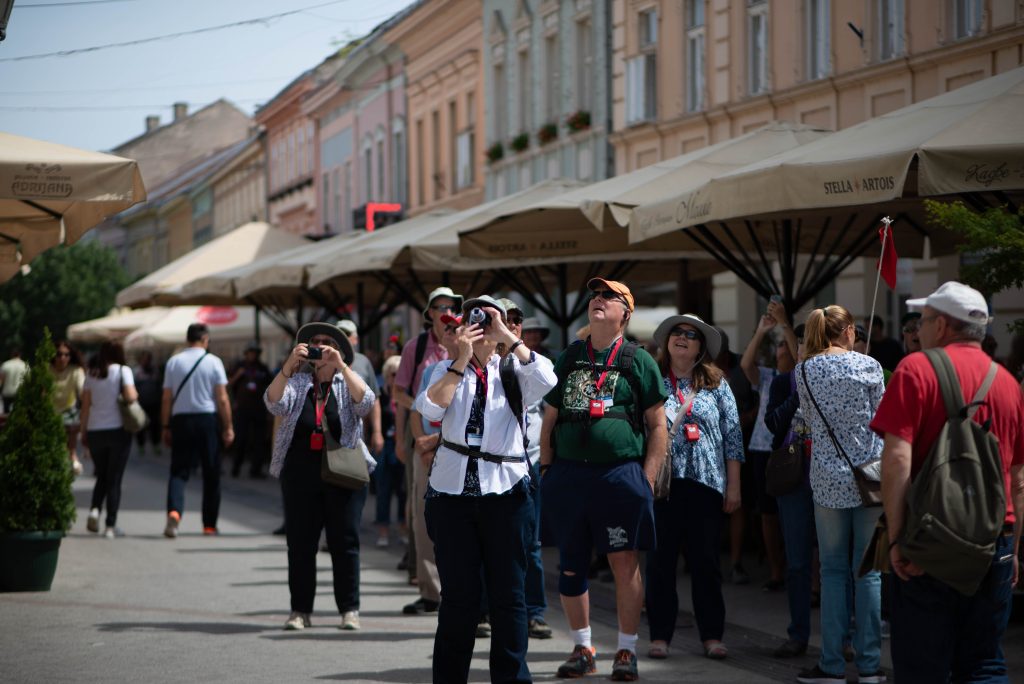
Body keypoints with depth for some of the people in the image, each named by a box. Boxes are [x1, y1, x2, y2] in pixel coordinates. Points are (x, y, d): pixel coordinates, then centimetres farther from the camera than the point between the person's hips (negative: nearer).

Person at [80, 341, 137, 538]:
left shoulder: (92, 375, 7)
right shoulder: (123, 371, -3)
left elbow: (85, 405, 5)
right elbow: (130, 396, -17)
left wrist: (84, 432, 10)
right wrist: (135, 394, 6)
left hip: (95, 431, 3)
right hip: (118, 429, -3)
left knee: (102, 476, 17)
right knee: (114, 478, 3)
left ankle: (95, 509, -8)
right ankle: (111, 526, 0)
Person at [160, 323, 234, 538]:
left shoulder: (173, 362, 4)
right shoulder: (213, 362, -1)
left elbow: (167, 399, 3)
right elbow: (222, 399, -4)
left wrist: (166, 427, 10)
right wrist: (228, 427, 2)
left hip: (181, 419, 1)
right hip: (207, 419, -1)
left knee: (179, 471, 1)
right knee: (211, 474, 9)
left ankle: (174, 511, -26)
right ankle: (209, 525, 14)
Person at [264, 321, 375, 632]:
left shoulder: (349, 381, 8)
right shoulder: (296, 381, 9)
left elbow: (365, 402, -13)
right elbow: (275, 403, -10)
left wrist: (341, 366, -21)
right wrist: (289, 365, -21)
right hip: (300, 472, 1)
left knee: (345, 541, 0)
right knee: (300, 542, 2)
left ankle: (349, 609, 7)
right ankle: (300, 610, 8)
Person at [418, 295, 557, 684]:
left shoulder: (512, 371, 6)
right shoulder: (448, 370, 10)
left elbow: (547, 381, -16)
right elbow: (430, 409, -9)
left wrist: (508, 337, -13)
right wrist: (461, 360, -12)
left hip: (504, 491, 0)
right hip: (452, 491, 1)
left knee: (508, 594, 2)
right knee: (458, 595, 4)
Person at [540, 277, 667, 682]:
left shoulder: (638, 361, 3)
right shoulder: (569, 359, 14)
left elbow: (658, 425, 2)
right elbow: (549, 421, 17)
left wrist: (647, 480, -5)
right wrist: (547, 471, 9)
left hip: (620, 475, -4)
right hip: (568, 476, 4)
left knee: (625, 564, -3)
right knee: (571, 567, 7)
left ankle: (627, 651, 6)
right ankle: (582, 648, 19)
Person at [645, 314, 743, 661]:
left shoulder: (716, 385, 8)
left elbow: (732, 437, 6)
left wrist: (733, 486, 2)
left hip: (706, 483, 1)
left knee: (706, 561, 4)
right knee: (660, 560, 3)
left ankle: (712, 635, 10)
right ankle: (660, 635, 10)